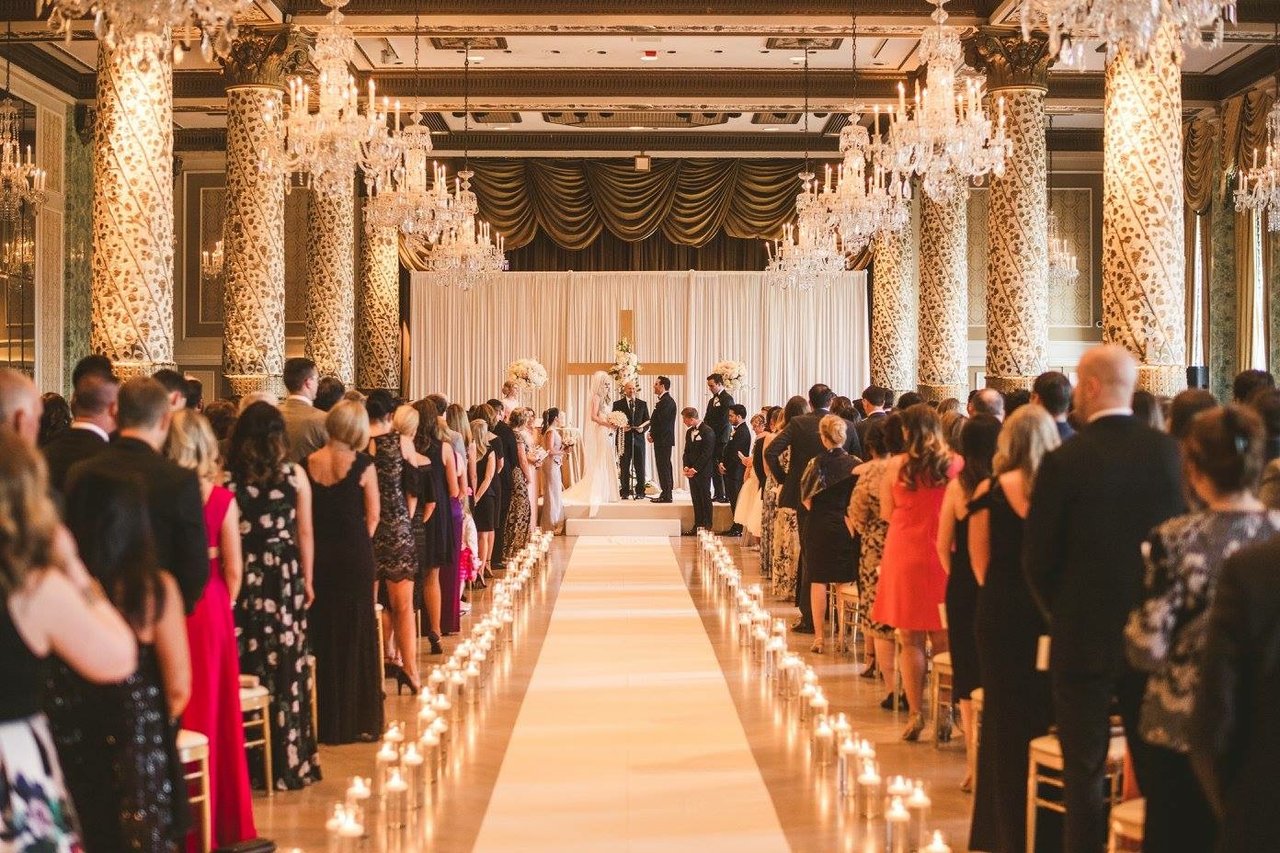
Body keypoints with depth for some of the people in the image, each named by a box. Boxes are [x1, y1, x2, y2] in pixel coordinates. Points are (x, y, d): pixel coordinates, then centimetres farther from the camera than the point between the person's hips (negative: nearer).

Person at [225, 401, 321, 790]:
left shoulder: (227, 477, -4)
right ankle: (287, 762, 12)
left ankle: (246, 766, 12)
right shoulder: (294, 474, -1)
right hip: (284, 576, 0)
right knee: (287, 668, 6)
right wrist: (307, 579, 12)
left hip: (243, 579, 0)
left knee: (246, 667, 7)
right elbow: (305, 533, 3)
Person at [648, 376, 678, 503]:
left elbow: (661, 421, -20)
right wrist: (651, 433, 7)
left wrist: (652, 435, -10)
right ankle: (665, 494, 16)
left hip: (663, 440, -10)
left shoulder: (667, 401, -15)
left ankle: (666, 496, -7)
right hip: (662, 440, 10)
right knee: (664, 466, 12)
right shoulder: (663, 400, 17)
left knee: (663, 467, -8)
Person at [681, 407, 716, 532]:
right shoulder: (689, 432, 14)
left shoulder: (707, 431, -12)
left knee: (705, 499, -1)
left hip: (703, 471, -7)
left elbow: (706, 453, -16)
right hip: (692, 471, 7)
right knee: (696, 499, 9)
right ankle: (697, 526, 13)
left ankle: (707, 526, 3)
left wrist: (695, 469, -17)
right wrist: (686, 466, 0)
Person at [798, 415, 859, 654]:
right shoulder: (856, 464, -5)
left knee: (818, 581, 5)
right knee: (845, 583, 8)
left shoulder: (817, 463, -9)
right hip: (848, 528, 2)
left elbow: (806, 499, -8)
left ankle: (819, 636, 5)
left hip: (820, 527, -1)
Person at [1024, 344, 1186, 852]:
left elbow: (1038, 559, -9)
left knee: (1084, 773, 5)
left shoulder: (1065, 461, -15)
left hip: (1084, 638, -3)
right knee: (1155, 771, 14)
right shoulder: (1170, 453, -5)